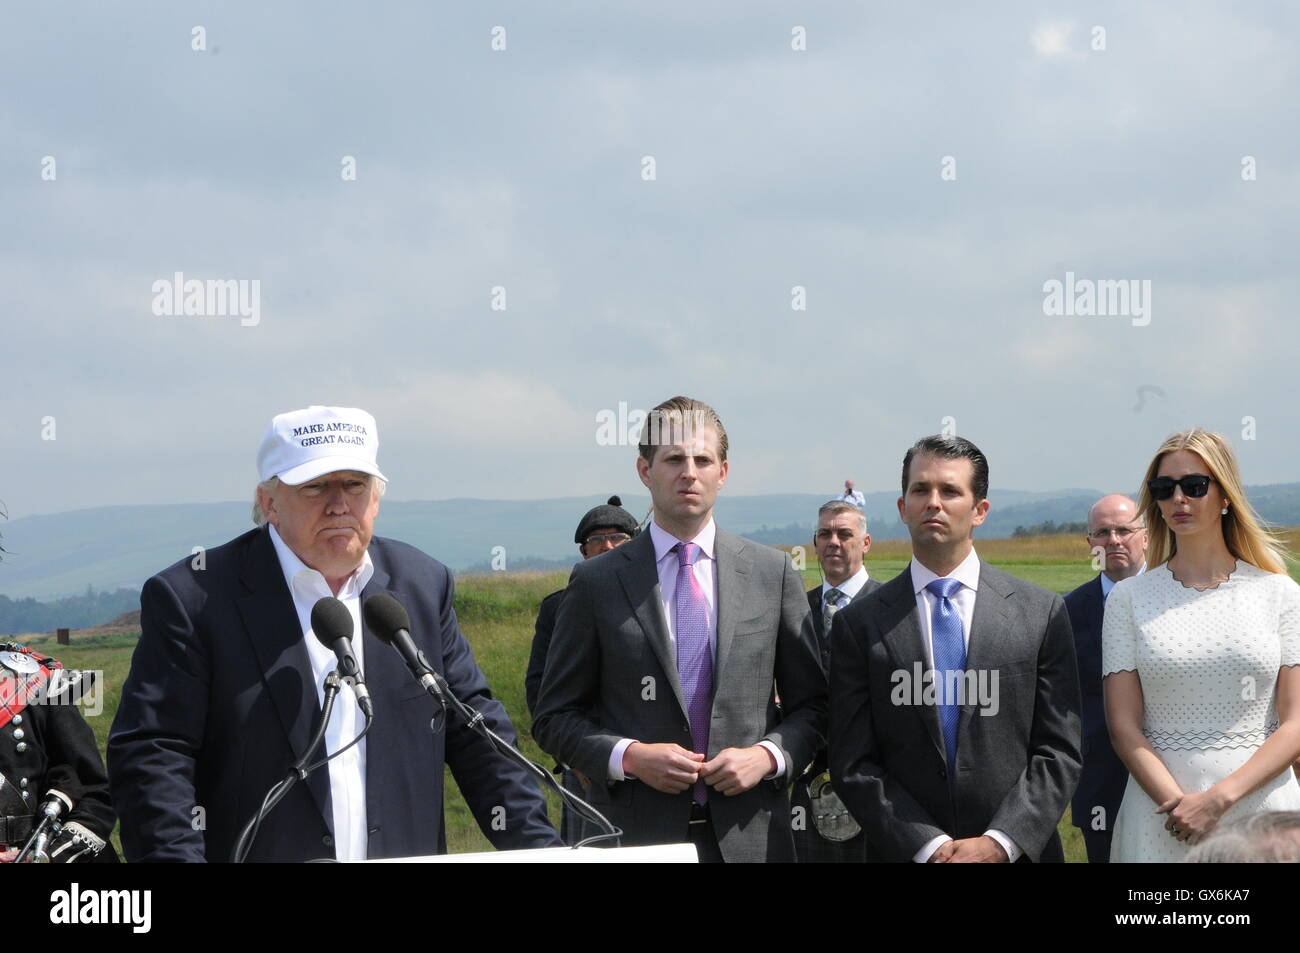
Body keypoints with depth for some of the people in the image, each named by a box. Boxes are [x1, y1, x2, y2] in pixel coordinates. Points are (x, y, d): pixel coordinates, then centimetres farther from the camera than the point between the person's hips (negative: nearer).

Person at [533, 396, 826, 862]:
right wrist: (628, 757, -12)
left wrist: (769, 755, -7)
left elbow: (812, 703, 10)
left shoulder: (772, 573, 7)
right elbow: (555, 717, 4)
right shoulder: (596, 582, 2)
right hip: (635, 833, -1)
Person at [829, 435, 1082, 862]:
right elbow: (853, 766, -4)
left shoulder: (1043, 613, 1)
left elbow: (1059, 752, -2)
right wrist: (929, 847, -14)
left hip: (1015, 852, 0)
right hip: (905, 854, 0)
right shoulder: (858, 624, 0)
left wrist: (999, 842, -14)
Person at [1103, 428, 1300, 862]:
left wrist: (1221, 797, -14)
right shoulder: (1129, 597, 5)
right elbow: (1124, 727, 0)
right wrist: (1180, 805, -14)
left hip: (1261, 798, 0)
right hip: (1161, 804, 0)